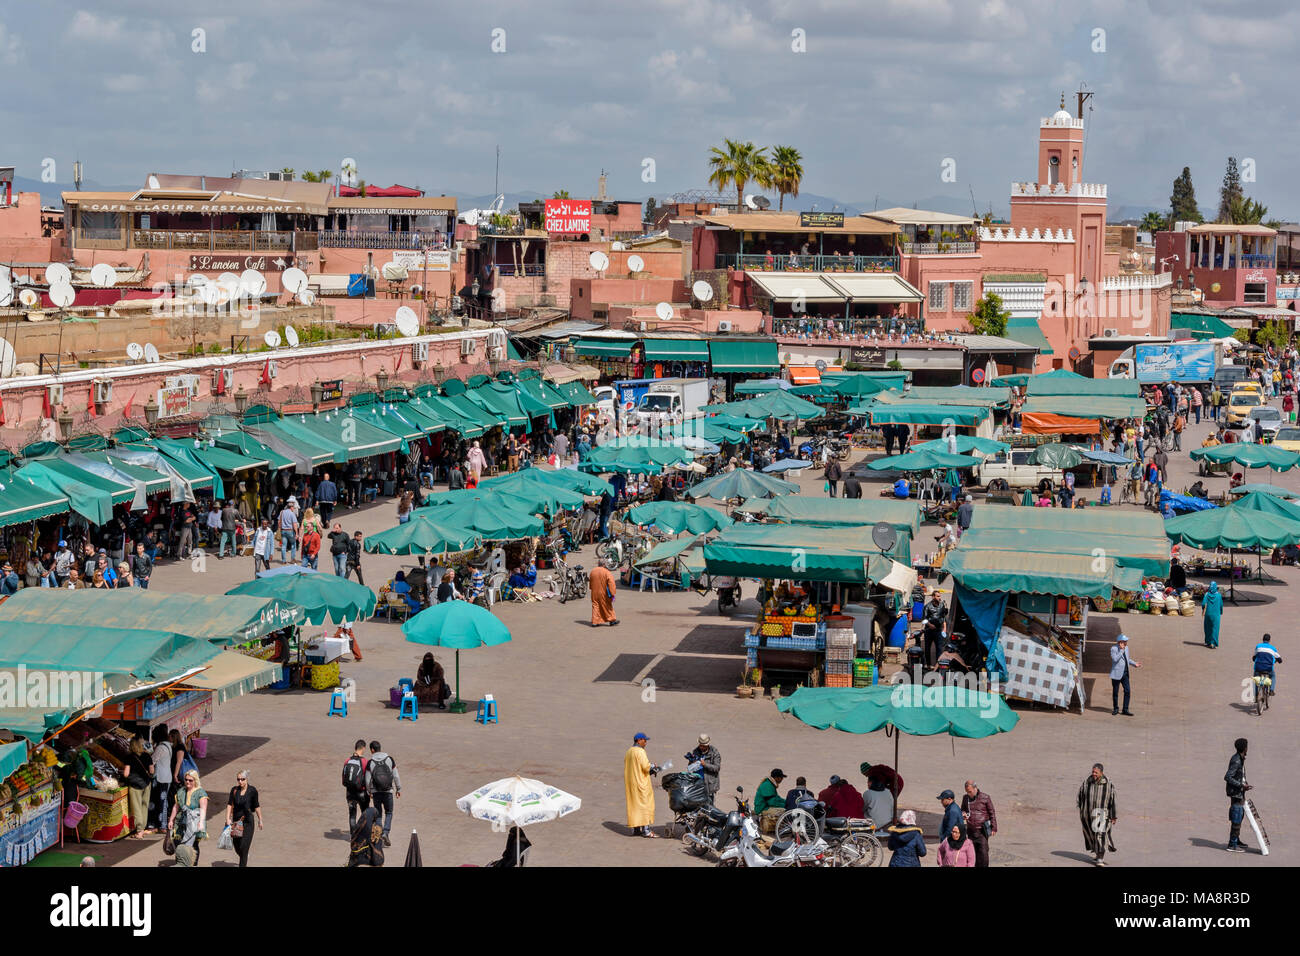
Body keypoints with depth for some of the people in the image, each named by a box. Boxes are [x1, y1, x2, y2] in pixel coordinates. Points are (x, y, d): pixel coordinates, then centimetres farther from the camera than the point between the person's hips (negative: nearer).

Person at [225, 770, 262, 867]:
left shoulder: (252, 790, -5)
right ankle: (245, 857, 41)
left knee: (244, 847, -10)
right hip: (236, 820, 3)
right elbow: (230, 804, -2)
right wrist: (228, 818, -12)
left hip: (248, 820, -3)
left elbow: (256, 806, 3)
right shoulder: (234, 790, 1)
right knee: (237, 847, 10)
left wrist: (260, 820, 9)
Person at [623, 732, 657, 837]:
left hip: (630, 783, 8)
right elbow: (646, 766, -21)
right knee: (645, 804, -4)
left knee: (634, 805, 11)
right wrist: (652, 768, 1)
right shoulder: (640, 751, -14)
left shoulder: (628, 752, 13)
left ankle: (635, 829, 12)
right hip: (641, 782, -8)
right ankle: (646, 829, -6)